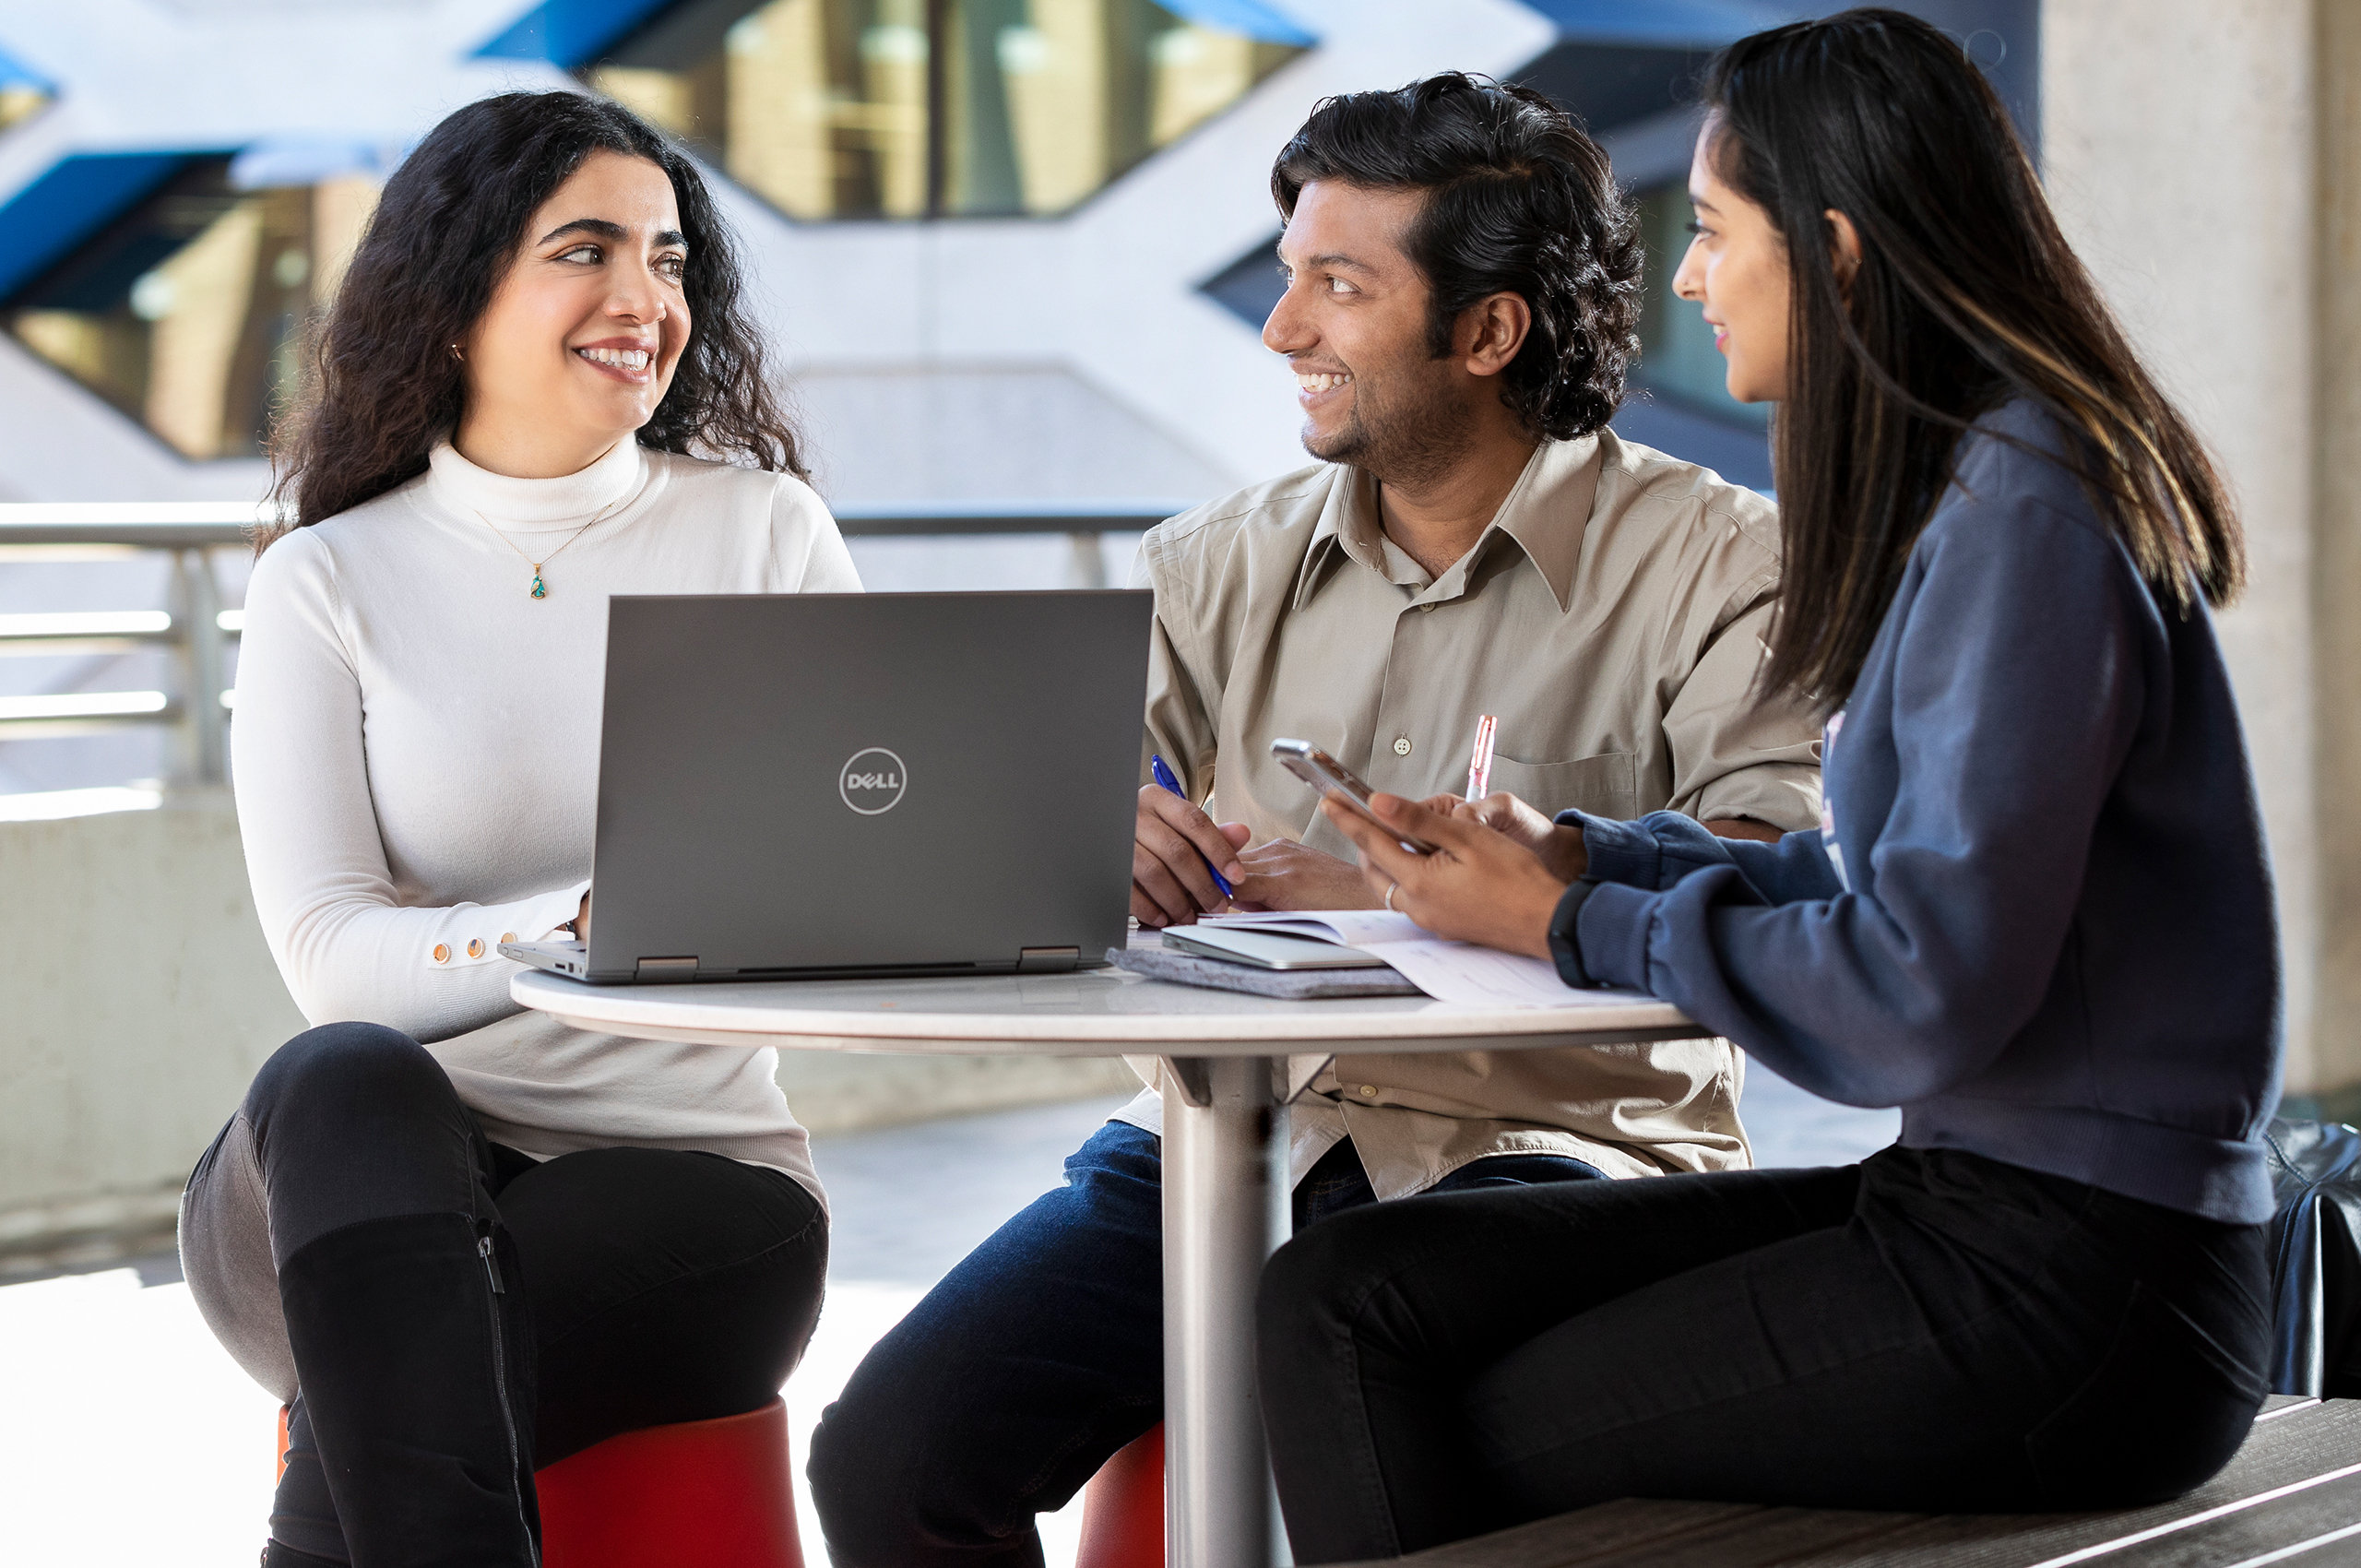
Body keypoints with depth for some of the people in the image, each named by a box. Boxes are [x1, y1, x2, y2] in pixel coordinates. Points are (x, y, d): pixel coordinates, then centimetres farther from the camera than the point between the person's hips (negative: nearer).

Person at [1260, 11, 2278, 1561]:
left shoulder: (2026, 518, -17)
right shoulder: (1963, 488, 14)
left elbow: (1923, 991, -21)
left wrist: (1575, 929, -9)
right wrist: (1586, 854, 8)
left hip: (2069, 1293, -9)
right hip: (1967, 1200, 9)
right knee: (1349, 1298, -1)